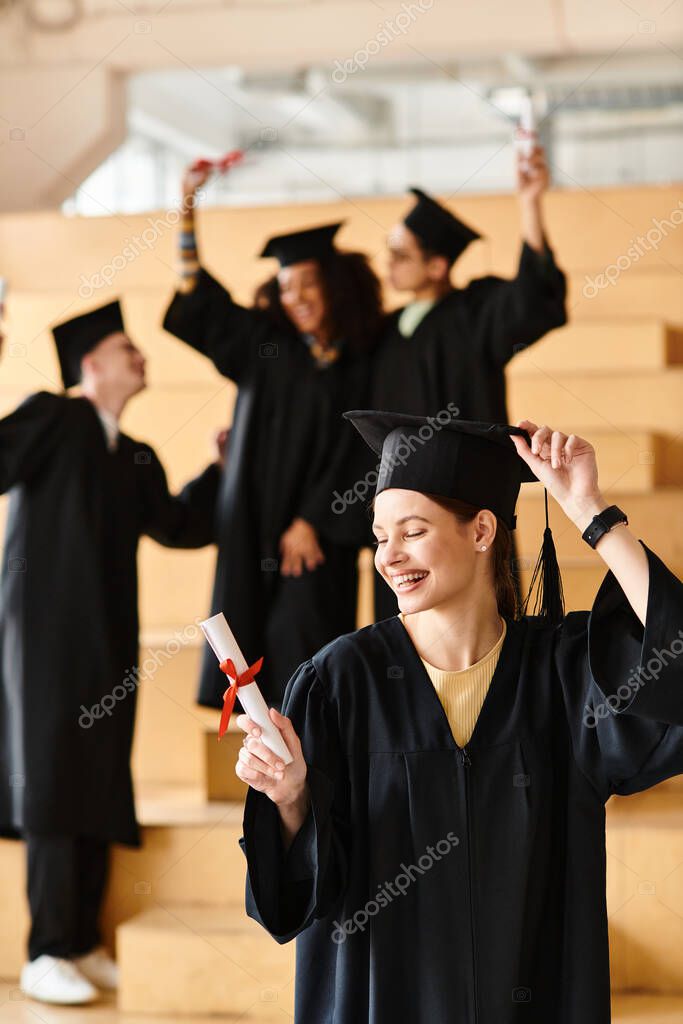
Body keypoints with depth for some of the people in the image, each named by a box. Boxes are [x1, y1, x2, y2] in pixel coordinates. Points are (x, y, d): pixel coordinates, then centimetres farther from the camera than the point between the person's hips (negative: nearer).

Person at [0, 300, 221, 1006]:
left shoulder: (136, 460, 18)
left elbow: (179, 525, 16)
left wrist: (222, 467, 12)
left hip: (107, 640, 7)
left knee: (99, 789, 5)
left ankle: (82, 945, 12)